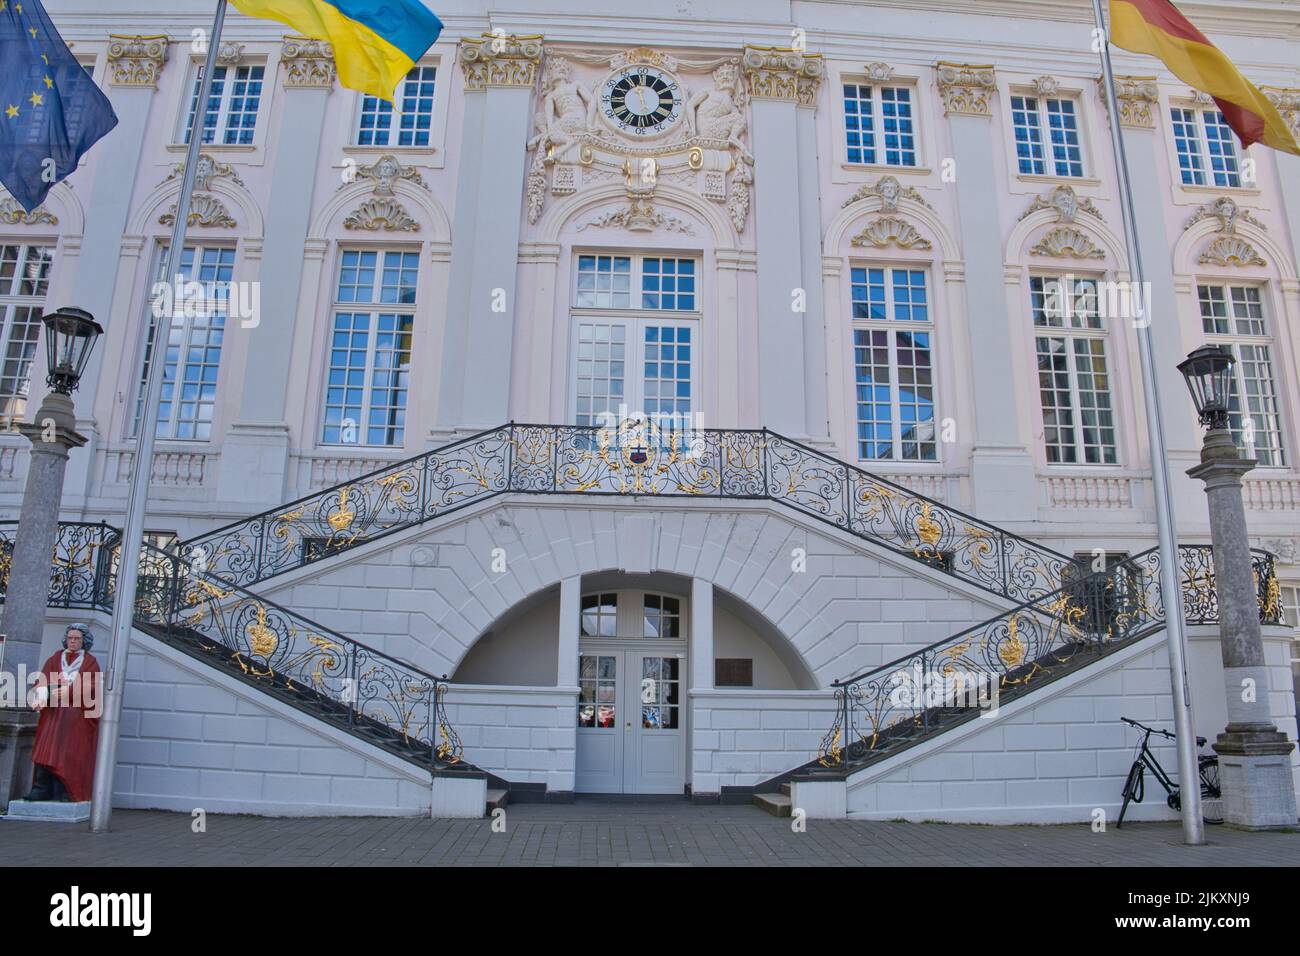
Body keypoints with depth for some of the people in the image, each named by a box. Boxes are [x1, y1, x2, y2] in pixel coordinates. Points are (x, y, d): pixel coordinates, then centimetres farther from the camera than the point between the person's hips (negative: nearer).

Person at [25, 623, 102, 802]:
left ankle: (62, 792, -10)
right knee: (47, 749, -7)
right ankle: (41, 790, -9)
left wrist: (68, 690, -20)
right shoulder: (56, 658, 16)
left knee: (68, 752, -8)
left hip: (78, 714, -3)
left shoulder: (90, 661, 8)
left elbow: (92, 686, -5)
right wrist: (41, 697, -19)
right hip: (54, 711, 3)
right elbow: (43, 679, 2)